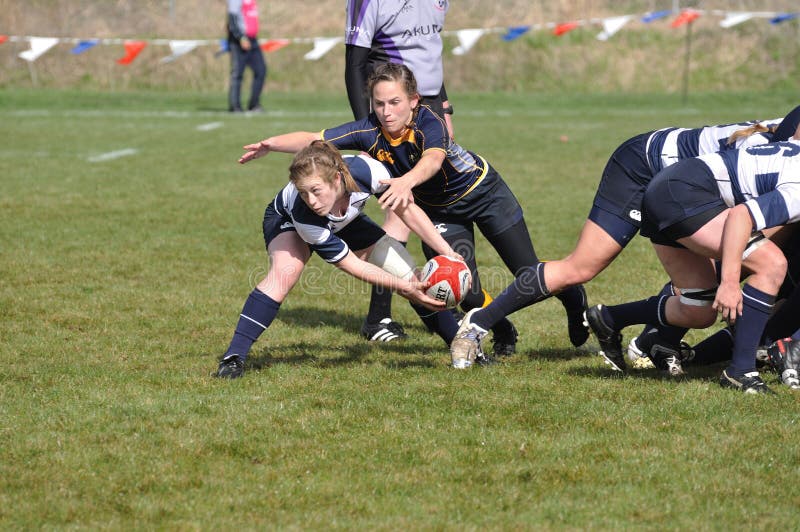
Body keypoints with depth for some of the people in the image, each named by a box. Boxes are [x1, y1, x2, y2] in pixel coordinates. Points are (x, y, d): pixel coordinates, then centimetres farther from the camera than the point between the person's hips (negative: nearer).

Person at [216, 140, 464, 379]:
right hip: (286, 221, -4)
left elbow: (407, 210, -22)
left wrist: (449, 253, -24)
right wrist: (403, 288, -36)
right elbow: (351, 265, -32)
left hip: (345, 221, 4)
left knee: (408, 273, -4)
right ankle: (233, 358, -31)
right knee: (284, 272, -35)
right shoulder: (303, 214, -42)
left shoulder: (365, 170, -40)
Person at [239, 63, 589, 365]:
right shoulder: (369, 131, -24)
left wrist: (406, 182, -77)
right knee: (464, 288, -11)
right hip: (440, 211, 4)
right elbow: (313, 140, -25)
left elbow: (433, 159, -58)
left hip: (482, 190, -4)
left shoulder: (428, 123, -36)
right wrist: (271, 144, -40)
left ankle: (574, 299, 35)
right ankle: (503, 334, 21)